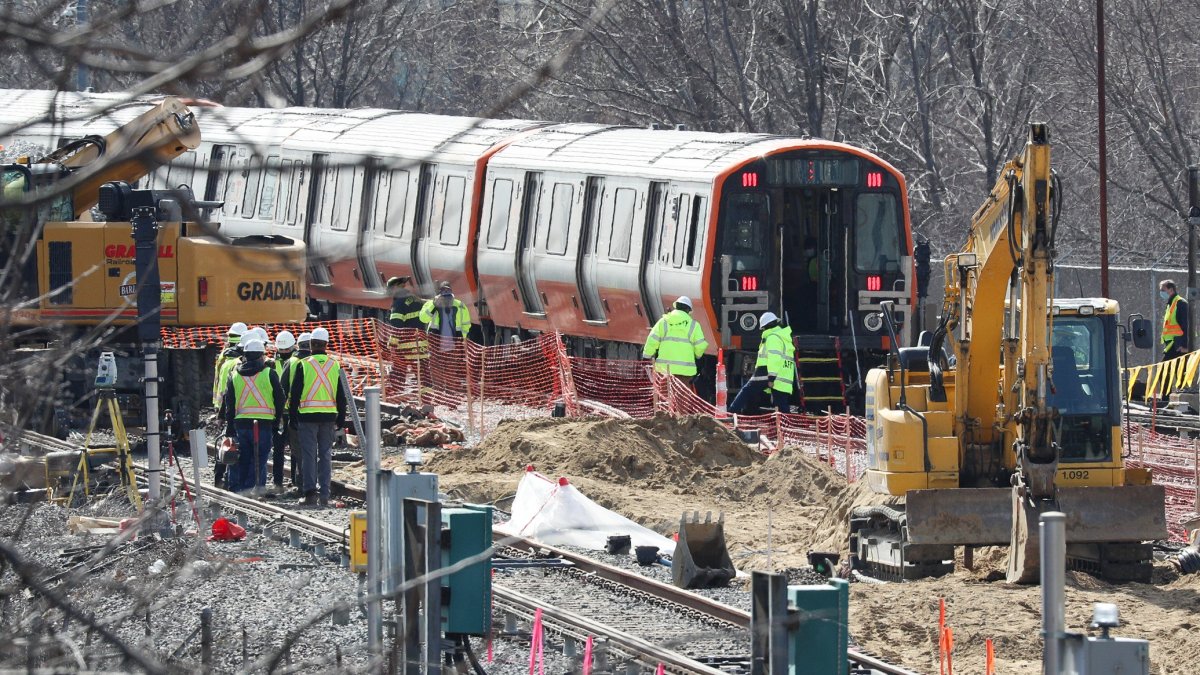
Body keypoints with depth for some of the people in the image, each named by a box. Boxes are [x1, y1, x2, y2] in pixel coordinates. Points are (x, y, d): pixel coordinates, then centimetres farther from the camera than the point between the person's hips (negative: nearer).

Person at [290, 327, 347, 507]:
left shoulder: (304, 365, -5)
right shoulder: (335, 365, 5)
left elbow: (295, 392, -3)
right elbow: (341, 395, 9)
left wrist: (293, 414, 5)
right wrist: (341, 419, 15)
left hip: (308, 415, -3)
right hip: (329, 416, 3)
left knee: (309, 454, 0)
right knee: (326, 455, 7)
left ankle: (310, 492, -10)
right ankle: (324, 495, 6)